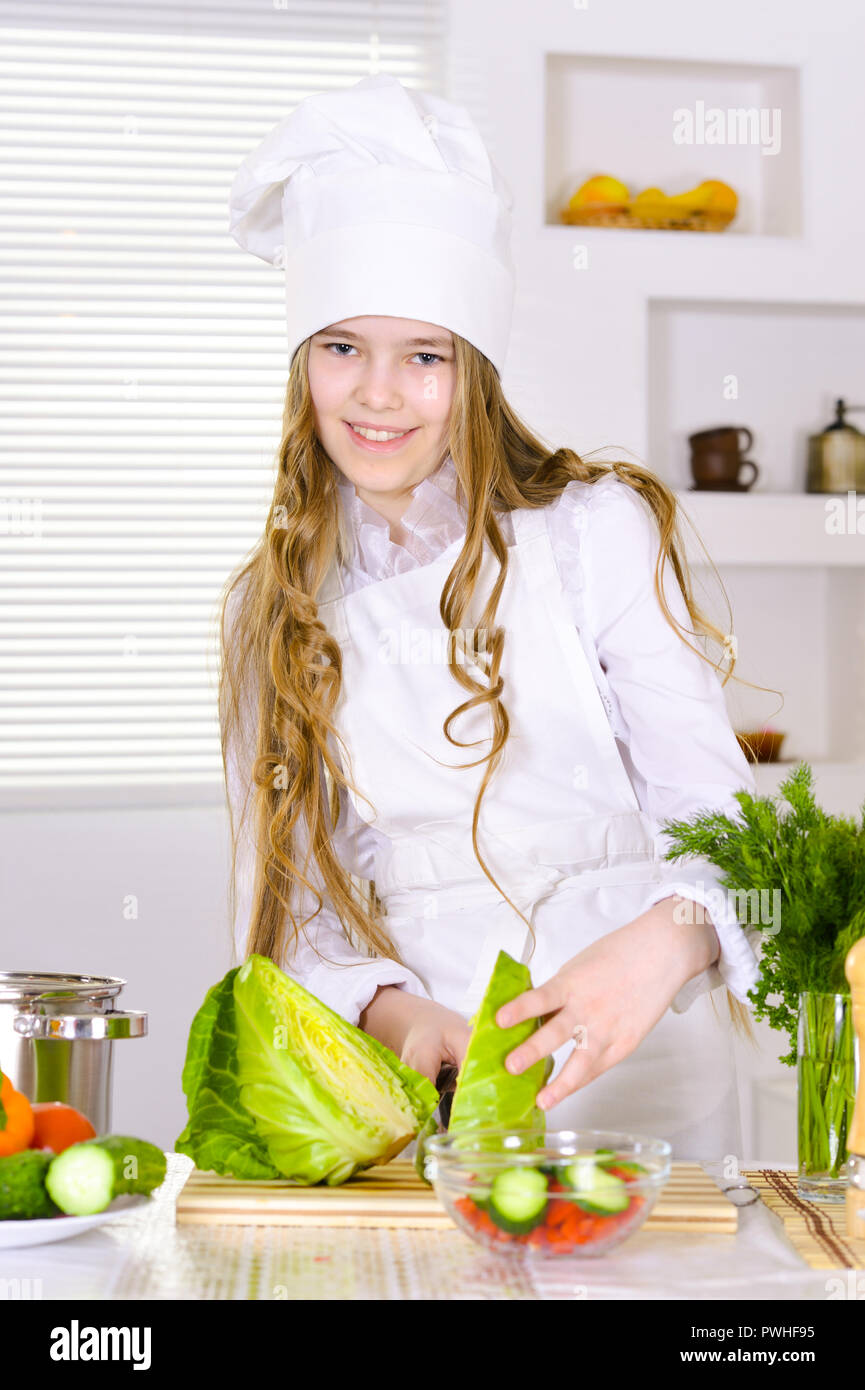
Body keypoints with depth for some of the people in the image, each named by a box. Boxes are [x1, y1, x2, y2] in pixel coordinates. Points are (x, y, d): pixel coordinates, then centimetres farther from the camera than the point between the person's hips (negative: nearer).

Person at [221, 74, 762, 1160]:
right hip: (415, 1084, 2)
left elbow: (716, 811, -5)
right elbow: (286, 902, 7)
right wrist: (393, 1012, -13)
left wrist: (662, 942, -26)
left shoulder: (599, 530, -1)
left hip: (637, 1075, -2)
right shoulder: (270, 606, 9)